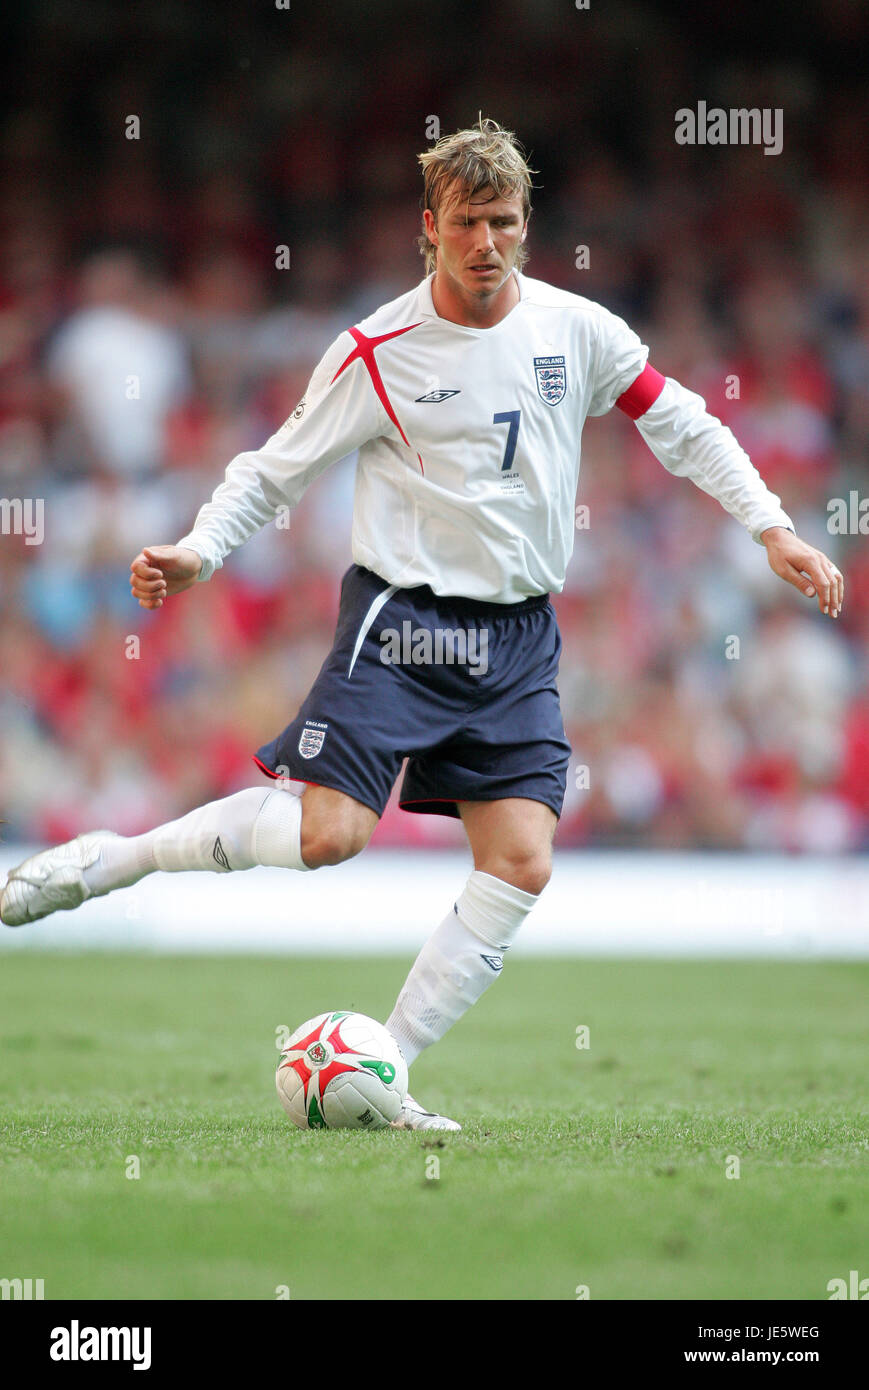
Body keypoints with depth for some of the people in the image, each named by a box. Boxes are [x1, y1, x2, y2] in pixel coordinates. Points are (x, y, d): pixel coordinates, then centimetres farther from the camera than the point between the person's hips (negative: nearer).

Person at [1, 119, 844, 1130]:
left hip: (519, 634, 4)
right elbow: (276, 469, 1)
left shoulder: (575, 329, 2)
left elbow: (678, 423, 13)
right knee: (329, 832, -19)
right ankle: (100, 862, -1)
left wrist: (770, 528, 7)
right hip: (401, 618, -4)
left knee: (521, 866, -8)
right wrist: (196, 554, -14)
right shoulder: (378, 354, -7)